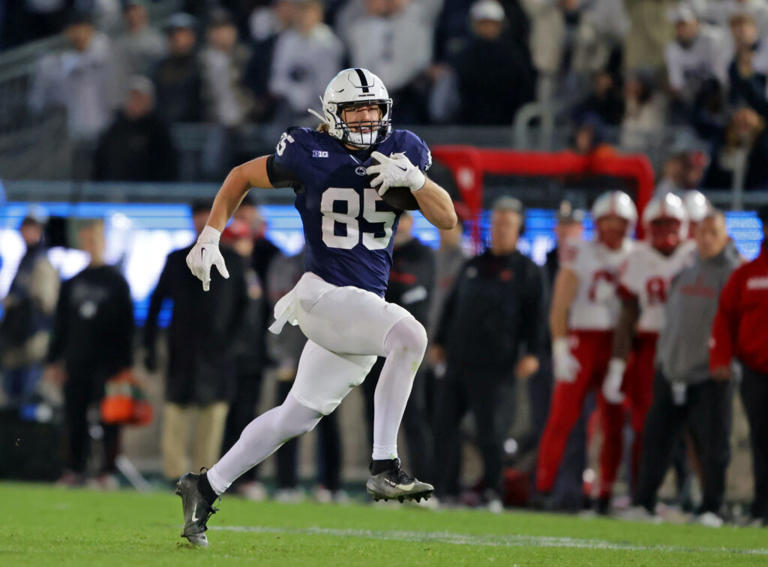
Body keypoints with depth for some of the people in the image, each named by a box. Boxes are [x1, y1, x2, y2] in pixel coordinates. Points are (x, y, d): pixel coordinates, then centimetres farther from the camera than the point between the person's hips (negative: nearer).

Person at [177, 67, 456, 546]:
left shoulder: (403, 151, 4)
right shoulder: (310, 154, -6)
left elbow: (448, 219, 1)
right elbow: (243, 177, 9)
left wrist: (414, 179, -16)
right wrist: (210, 235, 1)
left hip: (366, 303, 6)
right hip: (324, 295, -6)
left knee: (299, 415, 11)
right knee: (411, 337, -29)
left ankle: (205, 489, 23)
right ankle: (385, 468, -26)